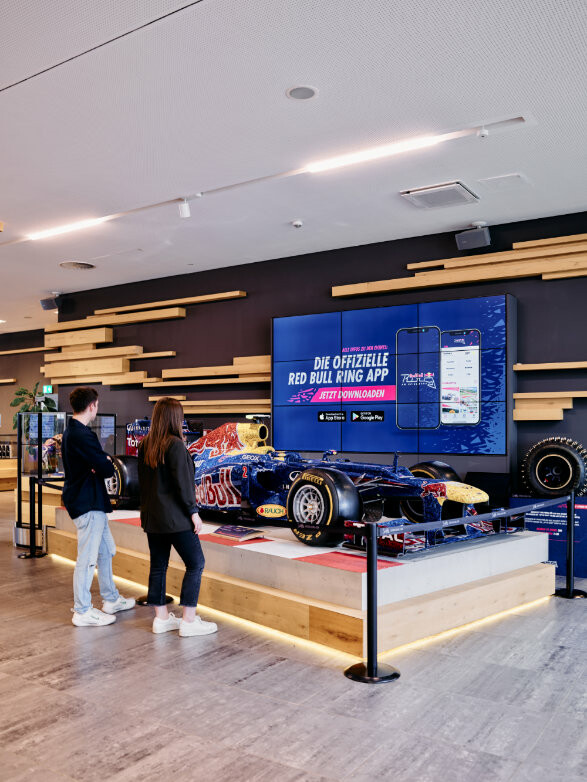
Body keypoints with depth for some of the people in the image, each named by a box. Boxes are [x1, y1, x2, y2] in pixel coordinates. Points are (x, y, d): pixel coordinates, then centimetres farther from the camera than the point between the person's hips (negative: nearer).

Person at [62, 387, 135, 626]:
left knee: (106, 551, 20)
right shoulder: (81, 435, -21)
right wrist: (107, 462, -2)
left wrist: (101, 463, -10)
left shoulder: (71, 432, 13)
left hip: (91, 501, 11)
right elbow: (107, 469, -24)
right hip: (88, 503, -11)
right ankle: (82, 611, 10)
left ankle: (111, 600, 32)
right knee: (87, 557, -1)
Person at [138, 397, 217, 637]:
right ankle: (189, 621, 3)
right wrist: (194, 512, -10)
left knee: (158, 565, 14)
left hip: (151, 516, 8)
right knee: (195, 563, 2)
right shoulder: (175, 445, -17)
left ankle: (161, 618, 22)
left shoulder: (144, 445, 6)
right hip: (175, 517, -8)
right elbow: (182, 483, -18)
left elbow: (142, 480, 13)